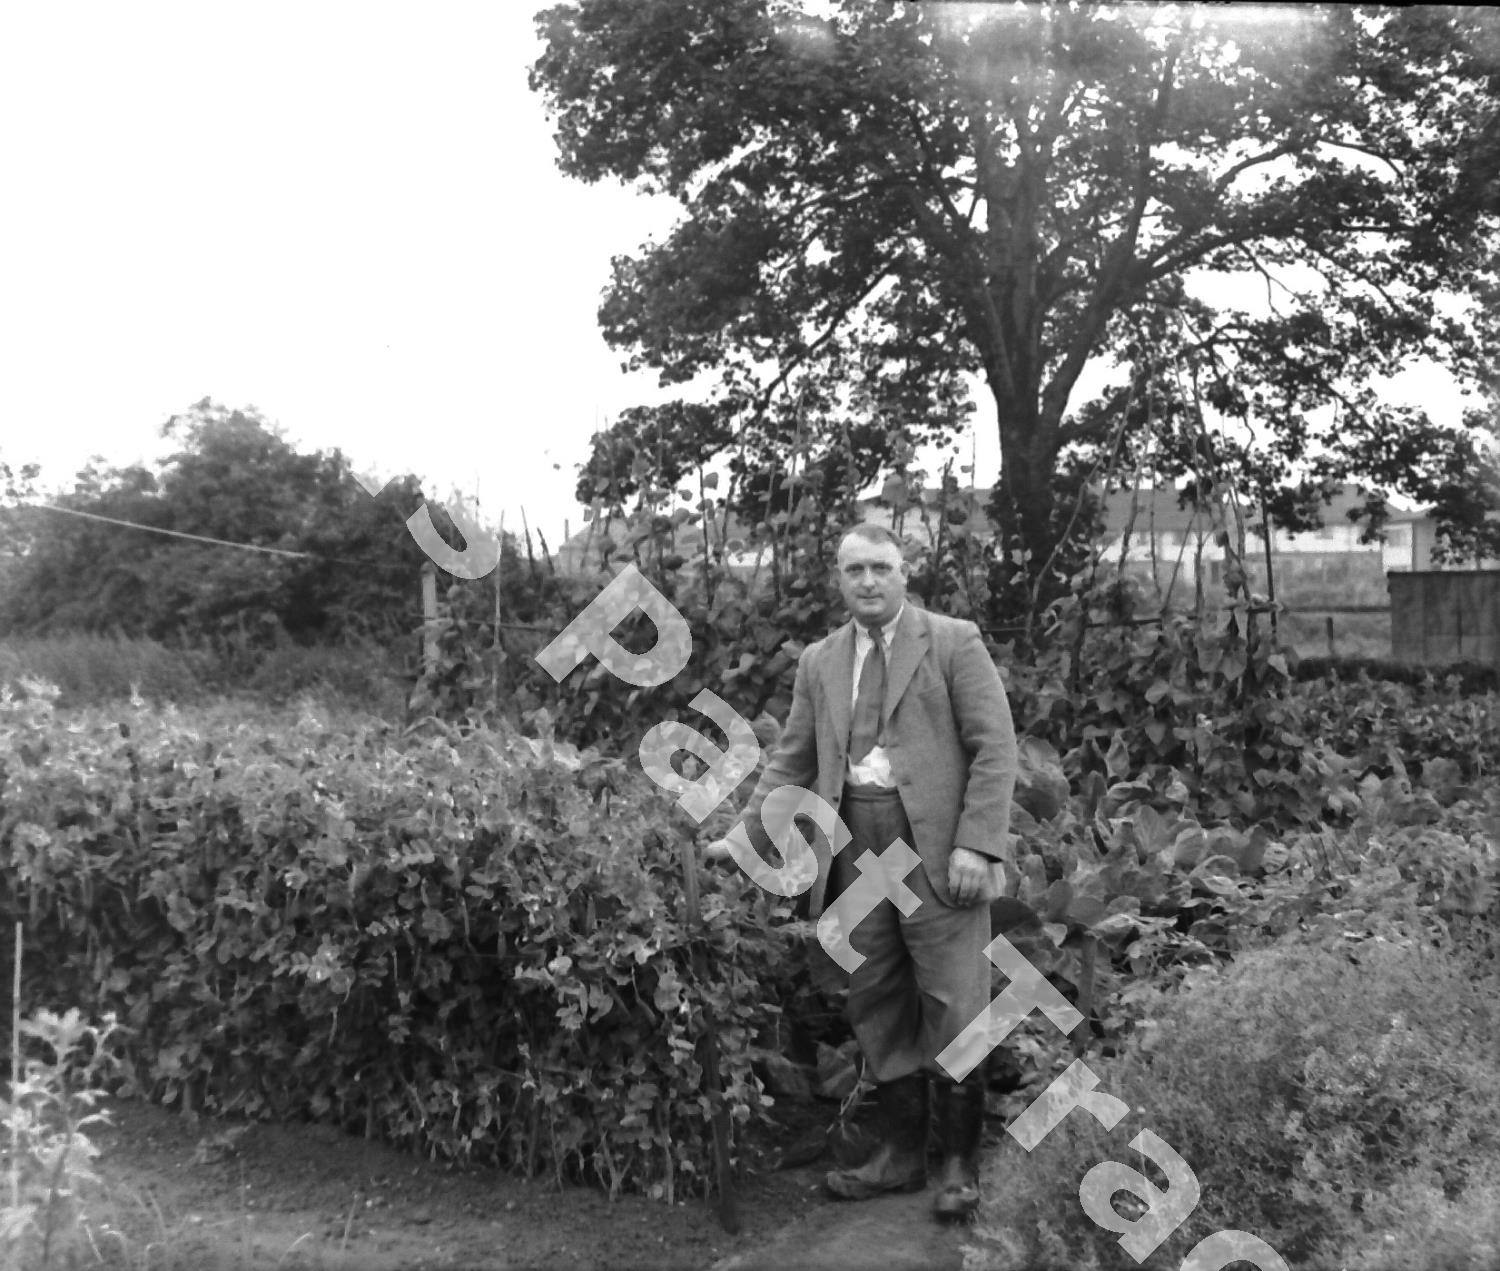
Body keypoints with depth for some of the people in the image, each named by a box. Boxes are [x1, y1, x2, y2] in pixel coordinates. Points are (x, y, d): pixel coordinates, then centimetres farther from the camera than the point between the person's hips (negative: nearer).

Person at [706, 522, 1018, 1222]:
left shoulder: (954, 641, 1)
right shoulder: (820, 661, 15)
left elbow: (995, 749, -4)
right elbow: (792, 761, 17)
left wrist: (977, 845, -14)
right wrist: (745, 837, 7)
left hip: (936, 844, -4)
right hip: (856, 846, 5)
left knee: (951, 1006, -3)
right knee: (877, 1008, 9)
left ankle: (959, 1162, 11)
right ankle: (899, 1153, 20)